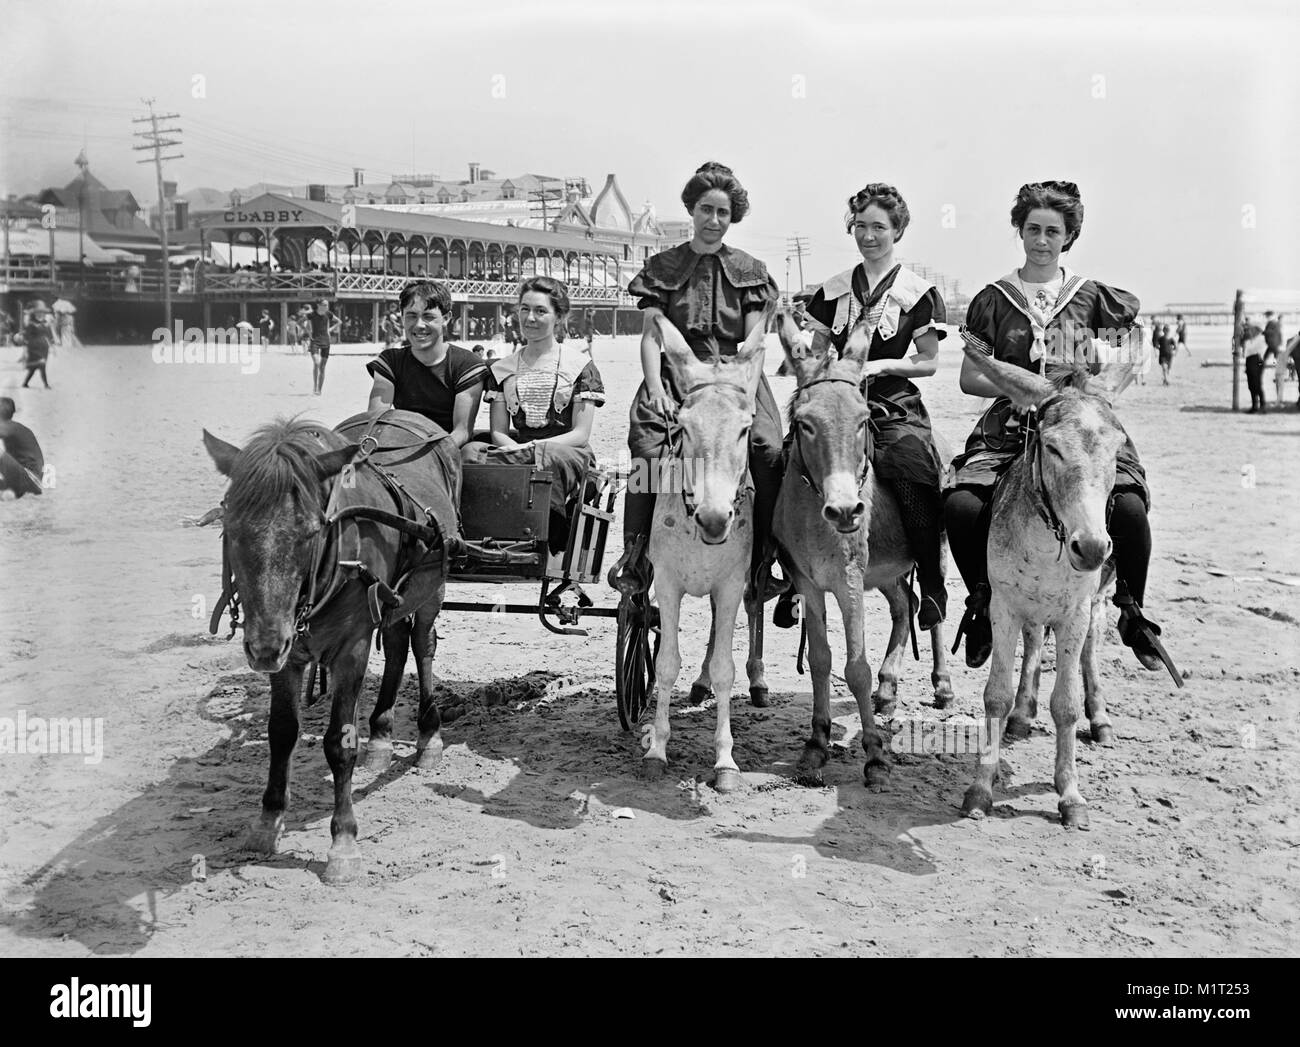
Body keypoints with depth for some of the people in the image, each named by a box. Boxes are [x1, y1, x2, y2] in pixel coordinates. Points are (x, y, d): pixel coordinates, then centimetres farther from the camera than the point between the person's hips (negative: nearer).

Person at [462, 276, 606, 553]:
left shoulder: (579, 366, 7)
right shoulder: (501, 369, 18)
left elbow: (581, 434, 0)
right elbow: (497, 431, 12)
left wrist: (533, 446, -16)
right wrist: (515, 447, -12)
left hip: (568, 453, -3)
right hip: (517, 450, 3)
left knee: (552, 457, -41)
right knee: (470, 453, -29)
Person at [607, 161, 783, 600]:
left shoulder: (750, 271, 15)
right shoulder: (663, 267, 13)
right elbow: (651, 337, 5)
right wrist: (656, 390, -11)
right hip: (675, 374, 0)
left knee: (767, 448, -27)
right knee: (647, 444, -29)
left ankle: (766, 560, -18)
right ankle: (635, 554, -20)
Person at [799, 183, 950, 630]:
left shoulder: (917, 292, 4)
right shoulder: (833, 290, 14)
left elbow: (929, 363, 4)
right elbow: (817, 352, 18)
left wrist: (884, 365, -11)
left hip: (896, 406, -3)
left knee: (913, 471, -29)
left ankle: (932, 584, -10)